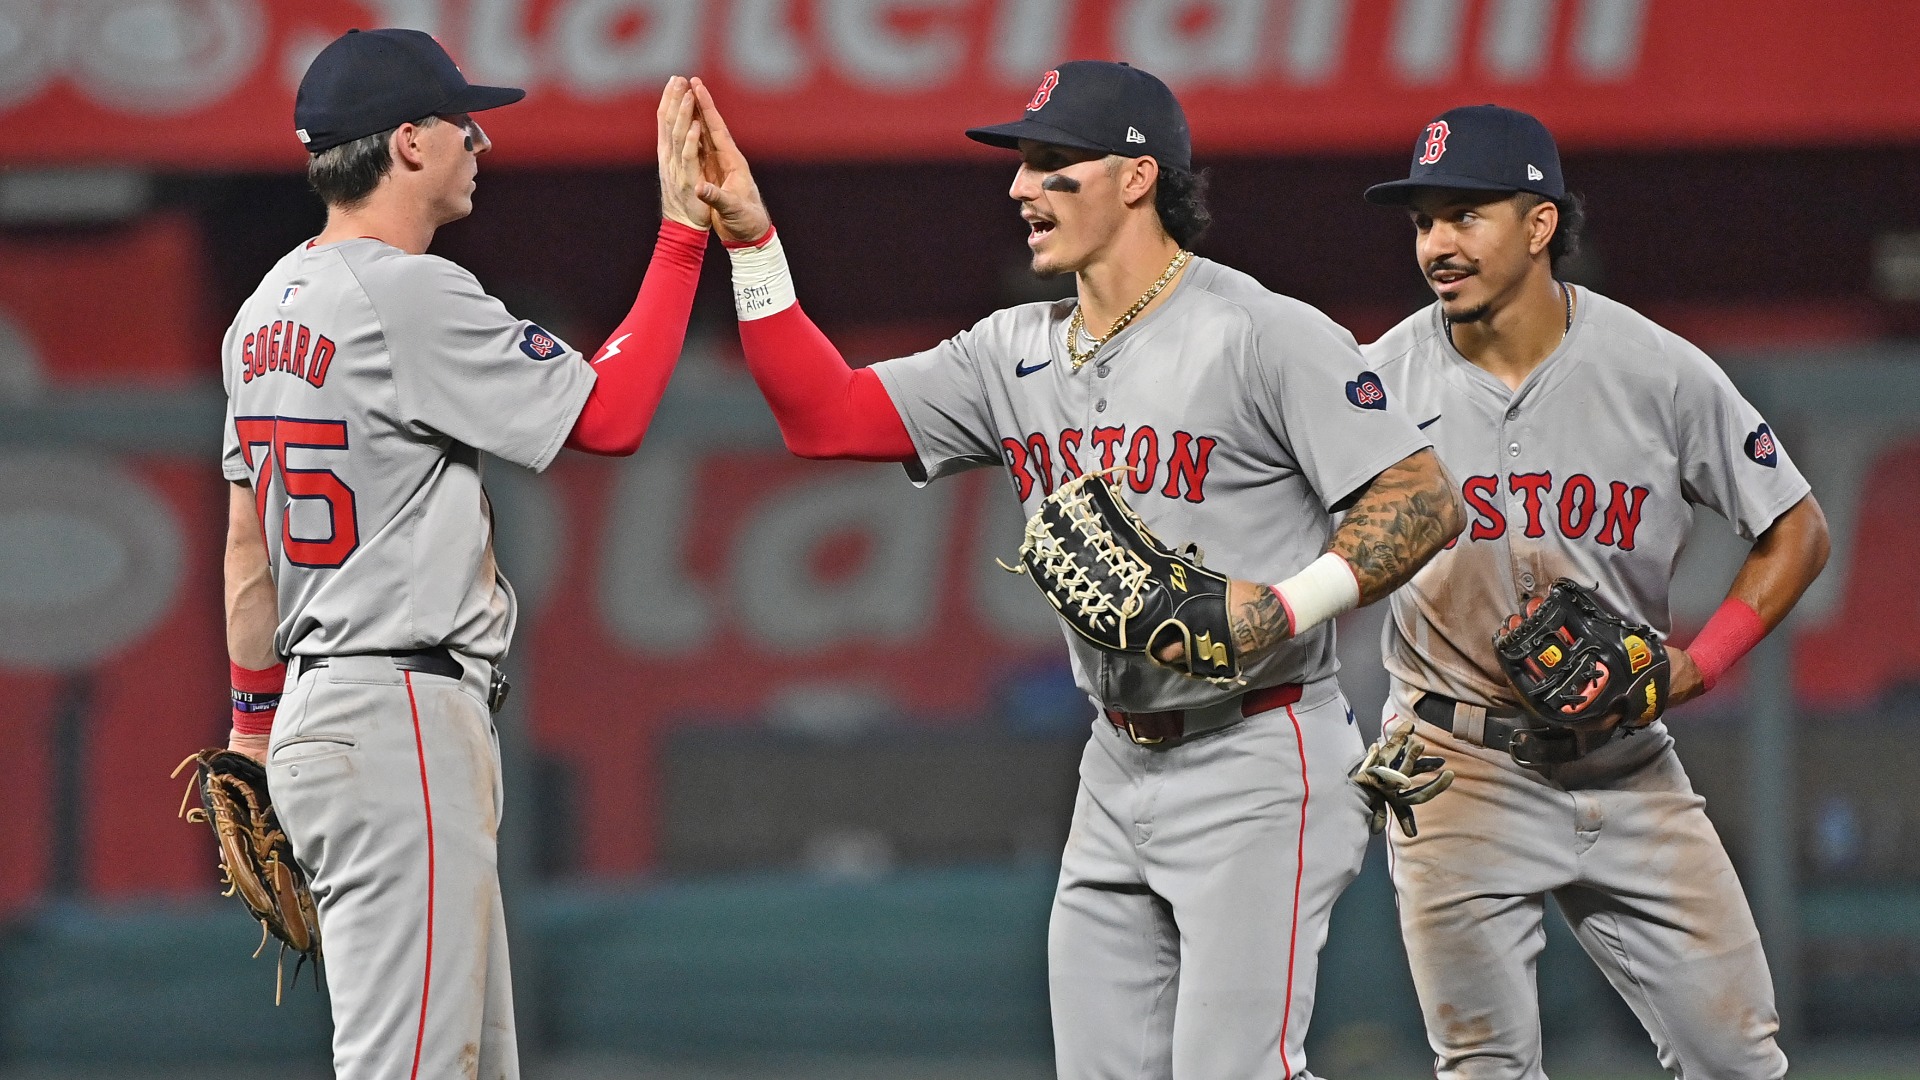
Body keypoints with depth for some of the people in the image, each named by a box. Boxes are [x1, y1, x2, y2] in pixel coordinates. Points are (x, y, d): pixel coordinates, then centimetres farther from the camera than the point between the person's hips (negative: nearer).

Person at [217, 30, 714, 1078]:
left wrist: (253, 729, 25)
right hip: (401, 715, -10)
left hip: (316, 707, 10)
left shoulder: (268, 306, 14)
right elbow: (609, 415, -13)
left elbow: (247, 533, 20)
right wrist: (683, 230, -7)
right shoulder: (411, 296, -15)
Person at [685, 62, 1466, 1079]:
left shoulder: (1267, 335, -11)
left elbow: (1423, 500, -14)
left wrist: (1286, 608, -26)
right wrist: (748, 240, 0)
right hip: (1118, 773, 8)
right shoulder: (1016, 353, 10)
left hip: (1256, 772, -8)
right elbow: (826, 414, 8)